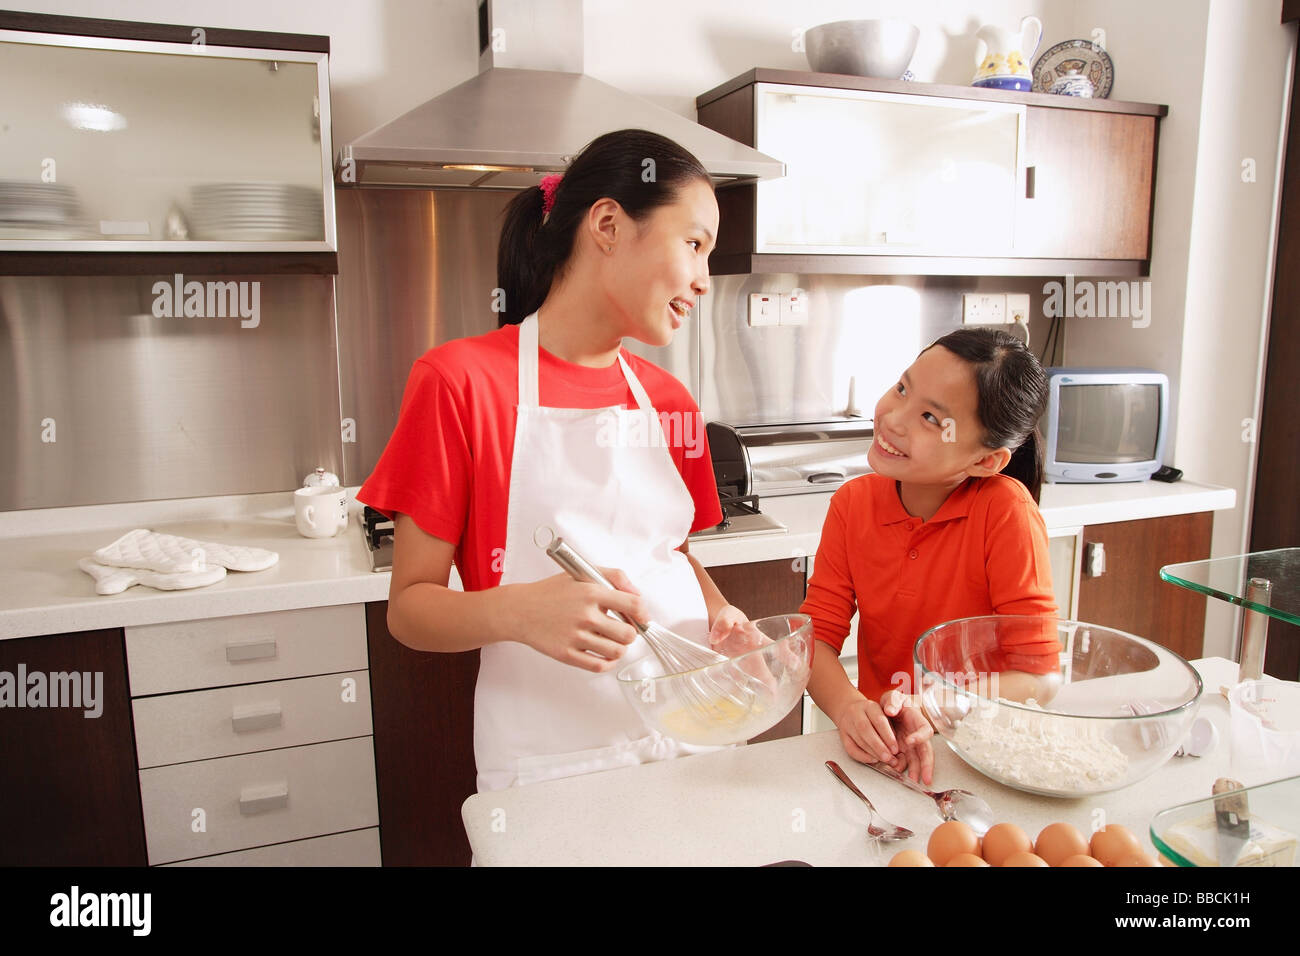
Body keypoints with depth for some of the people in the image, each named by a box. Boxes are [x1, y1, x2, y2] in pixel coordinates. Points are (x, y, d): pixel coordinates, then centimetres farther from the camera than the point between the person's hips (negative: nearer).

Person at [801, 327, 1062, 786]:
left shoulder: (1006, 511, -17)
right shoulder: (852, 504, -5)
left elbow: (1036, 675, -15)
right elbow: (817, 634, -6)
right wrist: (848, 706, -26)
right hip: (880, 743, 3)